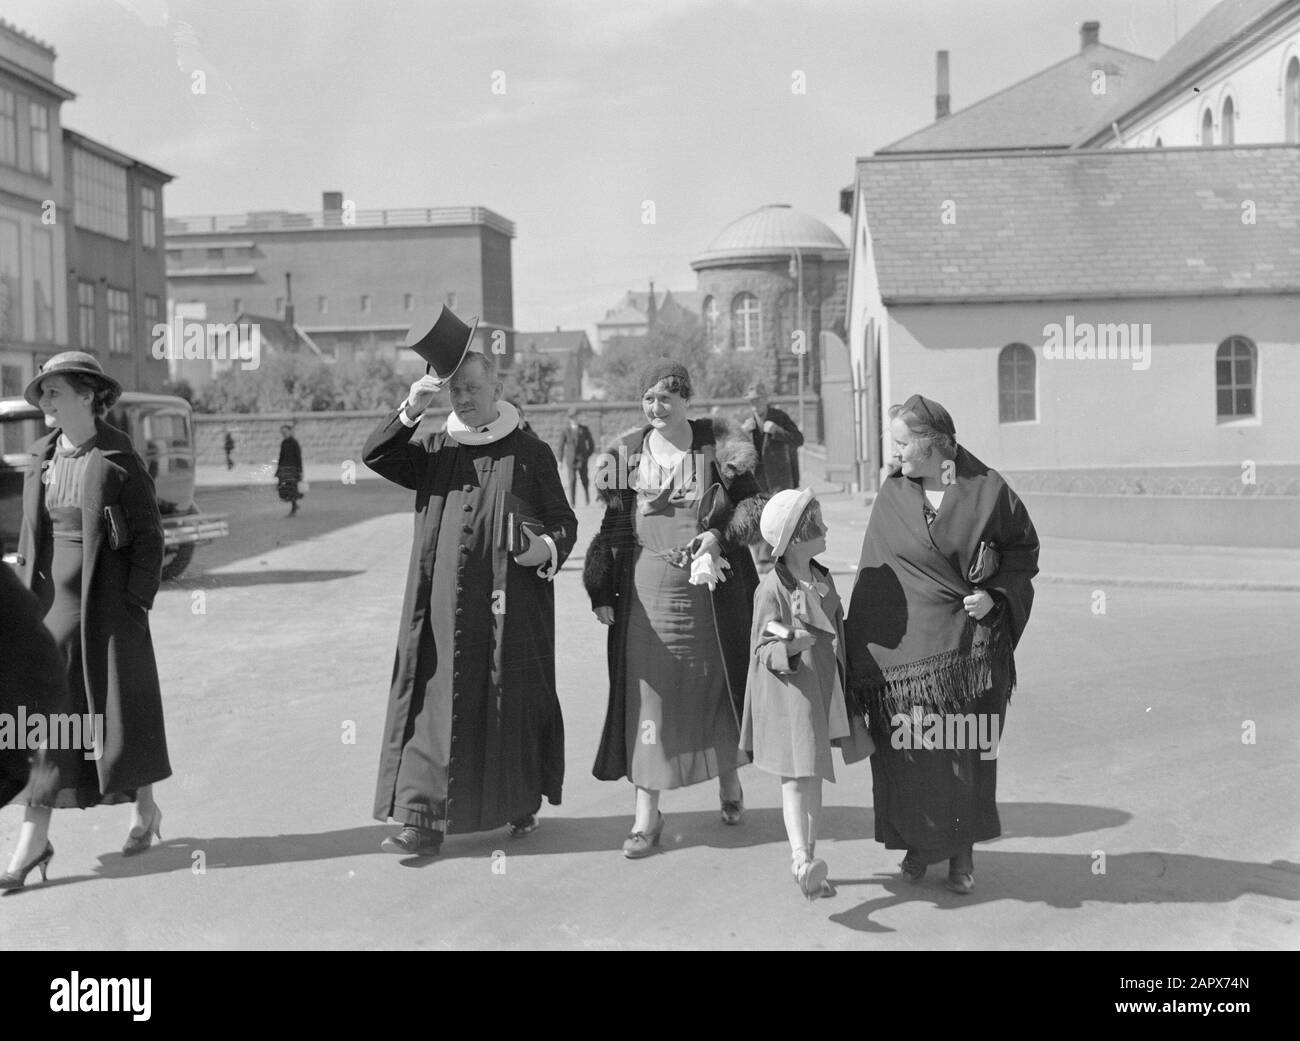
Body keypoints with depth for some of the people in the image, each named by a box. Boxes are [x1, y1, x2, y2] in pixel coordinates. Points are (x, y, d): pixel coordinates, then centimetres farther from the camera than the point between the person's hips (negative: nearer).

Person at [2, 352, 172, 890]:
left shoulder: (120, 462, -8)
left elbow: (149, 538, -7)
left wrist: (135, 603, -10)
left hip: (107, 604, -4)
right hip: (52, 604, 4)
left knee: (122, 708, 8)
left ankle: (145, 809, 28)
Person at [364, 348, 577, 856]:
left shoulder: (530, 454, 3)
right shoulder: (433, 449, 11)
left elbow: (564, 521, 4)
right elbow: (375, 456, -1)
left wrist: (548, 548, -18)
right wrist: (409, 410, -14)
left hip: (507, 605, -2)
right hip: (443, 604, 2)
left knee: (510, 703, 5)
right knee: (436, 703, -3)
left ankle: (521, 804, 23)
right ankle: (424, 818, -4)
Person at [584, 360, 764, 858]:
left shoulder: (718, 449, 0)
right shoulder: (627, 456, 4)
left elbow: (752, 504, 4)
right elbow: (614, 528, 5)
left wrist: (720, 535, -14)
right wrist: (602, 593, 1)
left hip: (714, 588, 0)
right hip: (648, 588, 1)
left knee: (718, 682, 11)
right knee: (648, 692, -2)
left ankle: (729, 782, 35)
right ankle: (647, 812, 4)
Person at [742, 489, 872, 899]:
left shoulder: (824, 580, 7)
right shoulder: (772, 589, -15)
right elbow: (762, 650, -14)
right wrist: (791, 647, -31)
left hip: (823, 690, 7)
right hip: (788, 692, -7)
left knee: (814, 777, 12)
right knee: (794, 776, -10)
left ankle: (806, 857, 21)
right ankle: (802, 859, -17)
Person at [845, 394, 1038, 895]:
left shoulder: (987, 489, -5)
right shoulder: (892, 493, 1)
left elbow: (1024, 548, 7)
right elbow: (873, 572, 2)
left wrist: (995, 594, -10)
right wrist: (862, 654, -2)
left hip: (968, 643, -1)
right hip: (904, 643, 2)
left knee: (965, 750, 5)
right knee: (909, 750, 4)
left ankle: (962, 850, 22)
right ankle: (919, 843, 23)